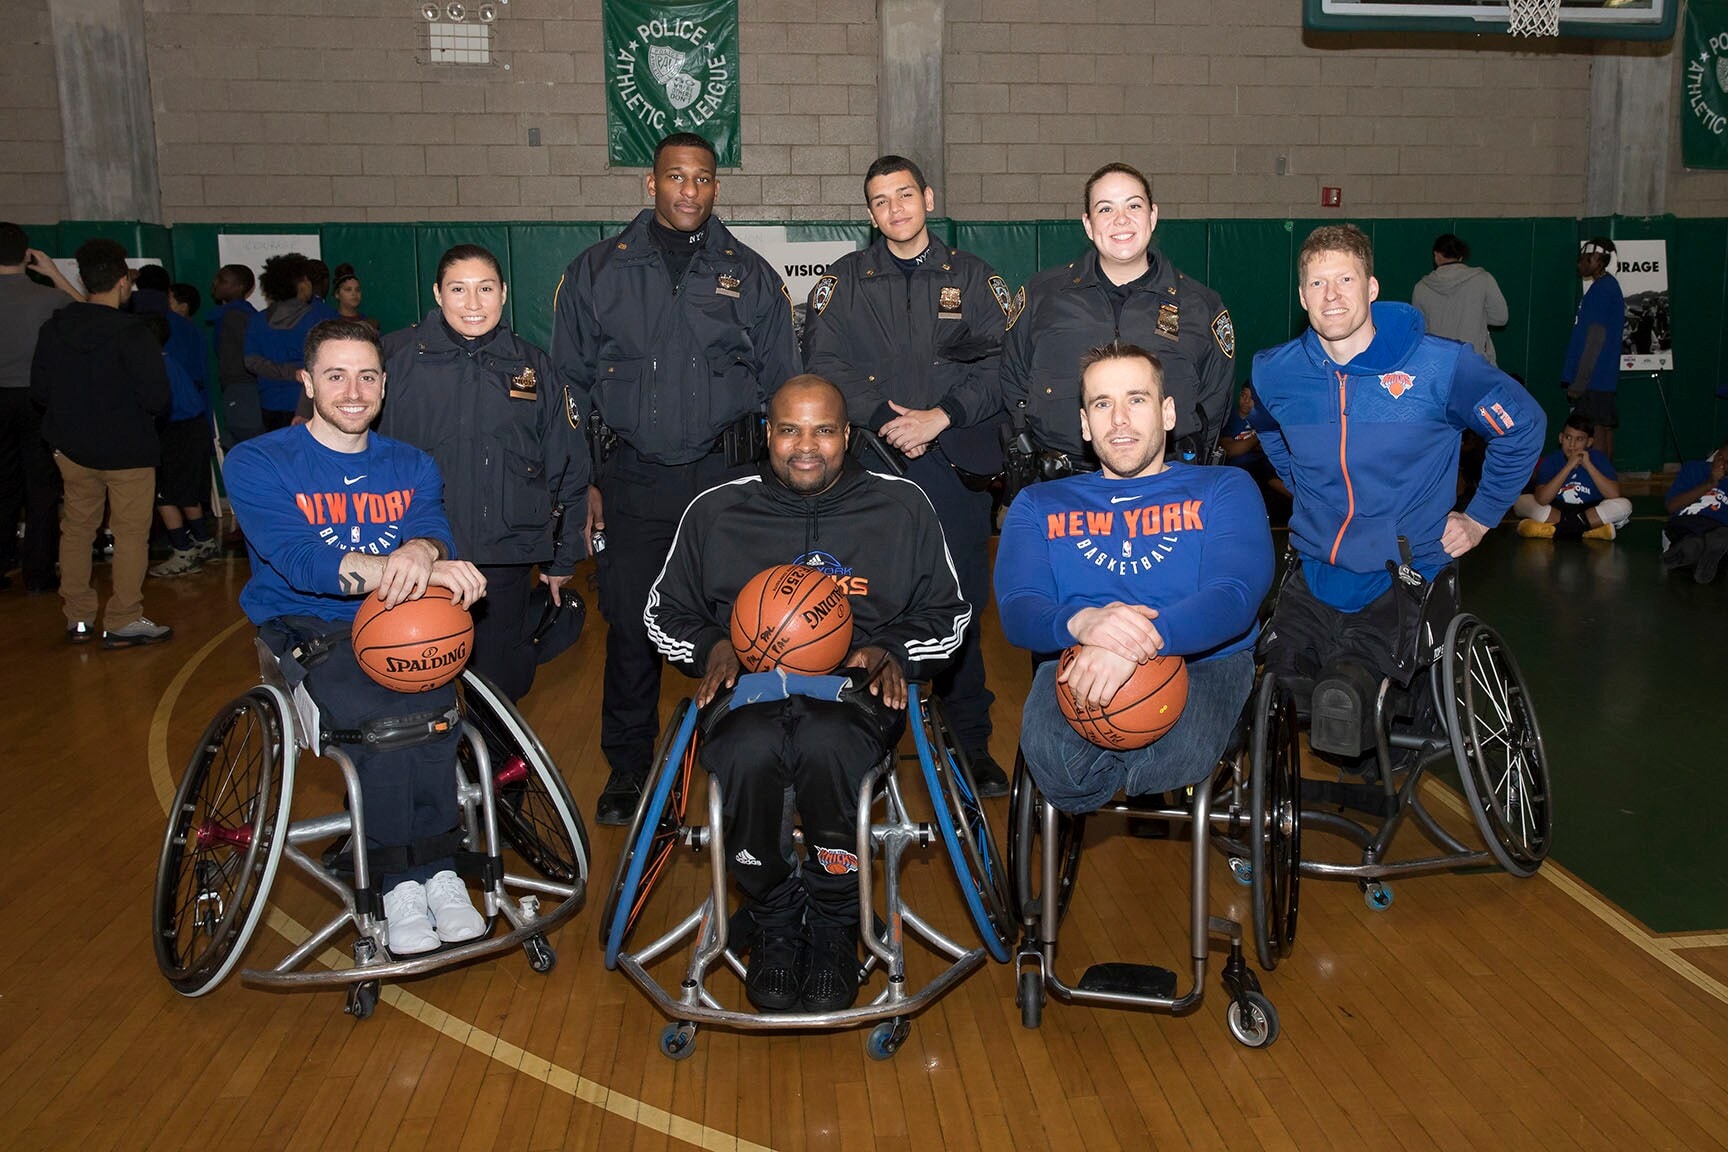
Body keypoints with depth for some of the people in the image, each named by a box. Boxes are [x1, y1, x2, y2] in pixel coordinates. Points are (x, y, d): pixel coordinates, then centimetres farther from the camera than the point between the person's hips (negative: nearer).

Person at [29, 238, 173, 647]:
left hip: (71, 446, 6)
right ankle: (123, 622, 6)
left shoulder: (54, 328, -1)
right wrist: (135, 410, 1)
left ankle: (78, 619, 22)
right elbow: (158, 398, -21)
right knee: (131, 533, 3)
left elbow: (39, 390, 5)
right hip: (128, 450, -5)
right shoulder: (131, 333, -18)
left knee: (76, 528, 16)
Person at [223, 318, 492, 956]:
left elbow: (437, 533, -7)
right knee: (383, 719, -31)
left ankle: (438, 874, -19)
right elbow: (301, 562, -19)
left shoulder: (411, 466, 12)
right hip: (304, 629, -3)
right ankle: (401, 883, -17)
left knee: (432, 707, -30)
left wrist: (421, 550, -35)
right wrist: (419, 572, -37)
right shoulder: (258, 463, -3)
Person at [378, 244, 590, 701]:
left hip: (506, 564, 2)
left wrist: (561, 559, 13)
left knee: (502, 682, 8)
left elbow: (568, 467, 13)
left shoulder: (533, 367, 8)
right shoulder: (397, 358, 0)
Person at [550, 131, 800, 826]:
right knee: (630, 625, 2)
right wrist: (585, 482, 3)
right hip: (631, 481, 0)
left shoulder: (751, 276, 10)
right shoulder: (597, 271, 8)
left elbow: (782, 386, 13)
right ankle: (627, 768, 18)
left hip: (729, 478, 1)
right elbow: (571, 383, 9)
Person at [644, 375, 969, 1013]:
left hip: (856, 683, -1)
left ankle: (833, 928, -11)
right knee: (751, 753, -36)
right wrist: (712, 645, -1)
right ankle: (775, 923, -7)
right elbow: (664, 613, 21)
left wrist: (891, 651, -3)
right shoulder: (715, 511, 13)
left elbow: (947, 614, 17)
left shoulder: (902, 507, 11)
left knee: (825, 745, -38)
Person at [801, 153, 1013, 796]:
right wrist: (888, 421, -11)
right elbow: (825, 363, 0)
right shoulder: (844, 281, 12)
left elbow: (1000, 363, 1)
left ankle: (970, 740, 13)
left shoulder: (973, 279, 12)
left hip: (956, 464, 0)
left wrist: (938, 417, -12)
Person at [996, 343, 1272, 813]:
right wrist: (1080, 623, -25)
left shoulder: (1224, 489, 14)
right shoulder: (1039, 505, 20)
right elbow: (1017, 611, 2)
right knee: (1048, 754, -35)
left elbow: (1235, 596, -6)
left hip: (1201, 662, -1)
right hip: (1075, 667, 1)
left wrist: (1148, 636, -29)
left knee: (1185, 751, -37)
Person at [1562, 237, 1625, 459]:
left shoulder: (1601, 290, -14)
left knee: (1595, 433, -8)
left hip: (1592, 381, -10)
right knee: (1605, 430, 12)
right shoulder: (1611, 287, 17)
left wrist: (1579, 382, -19)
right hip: (1604, 379, 10)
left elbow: (1596, 338, -19)